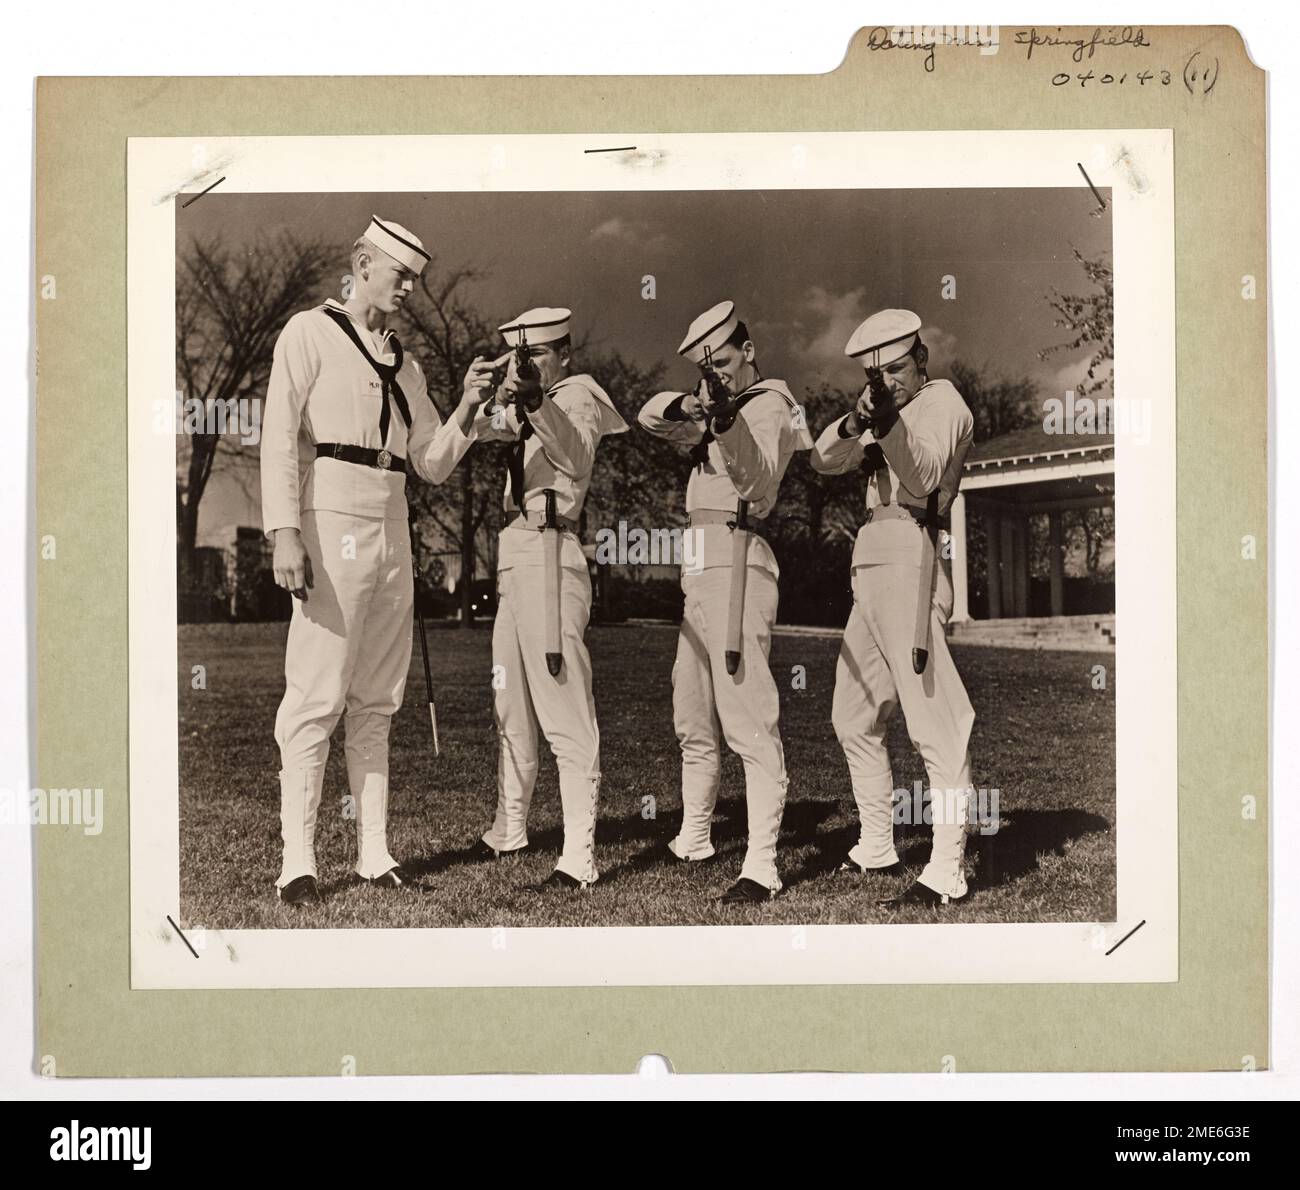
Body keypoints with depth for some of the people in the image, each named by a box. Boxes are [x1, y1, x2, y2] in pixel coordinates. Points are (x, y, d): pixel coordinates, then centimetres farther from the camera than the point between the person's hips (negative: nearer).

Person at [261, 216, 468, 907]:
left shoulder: (404, 363, 21)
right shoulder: (309, 332, 3)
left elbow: (433, 463, 18)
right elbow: (279, 436, -6)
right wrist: (284, 532, -17)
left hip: (392, 533, 6)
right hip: (331, 529, -6)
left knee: (376, 702, 6)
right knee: (316, 698, -9)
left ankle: (373, 853, 10)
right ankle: (296, 862, -5)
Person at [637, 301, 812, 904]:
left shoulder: (767, 404, -2)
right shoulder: (718, 406, 24)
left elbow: (756, 474, -19)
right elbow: (649, 417, 13)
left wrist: (726, 418, -36)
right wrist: (686, 405, -8)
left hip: (736, 561, -9)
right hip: (700, 565, 9)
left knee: (748, 716, -15)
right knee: (692, 716, 16)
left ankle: (761, 866, -19)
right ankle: (693, 839, 28)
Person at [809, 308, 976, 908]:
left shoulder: (942, 401, -1)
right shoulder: (886, 410, 22)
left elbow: (923, 476, -18)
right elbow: (822, 461, 9)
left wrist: (890, 424, -34)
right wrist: (853, 424, -11)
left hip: (910, 560, -10)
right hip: (872, 566, 10)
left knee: (935, 722, -13)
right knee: (853, 718, 16)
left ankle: (946, 872, -14)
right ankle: (877, 848, 27)